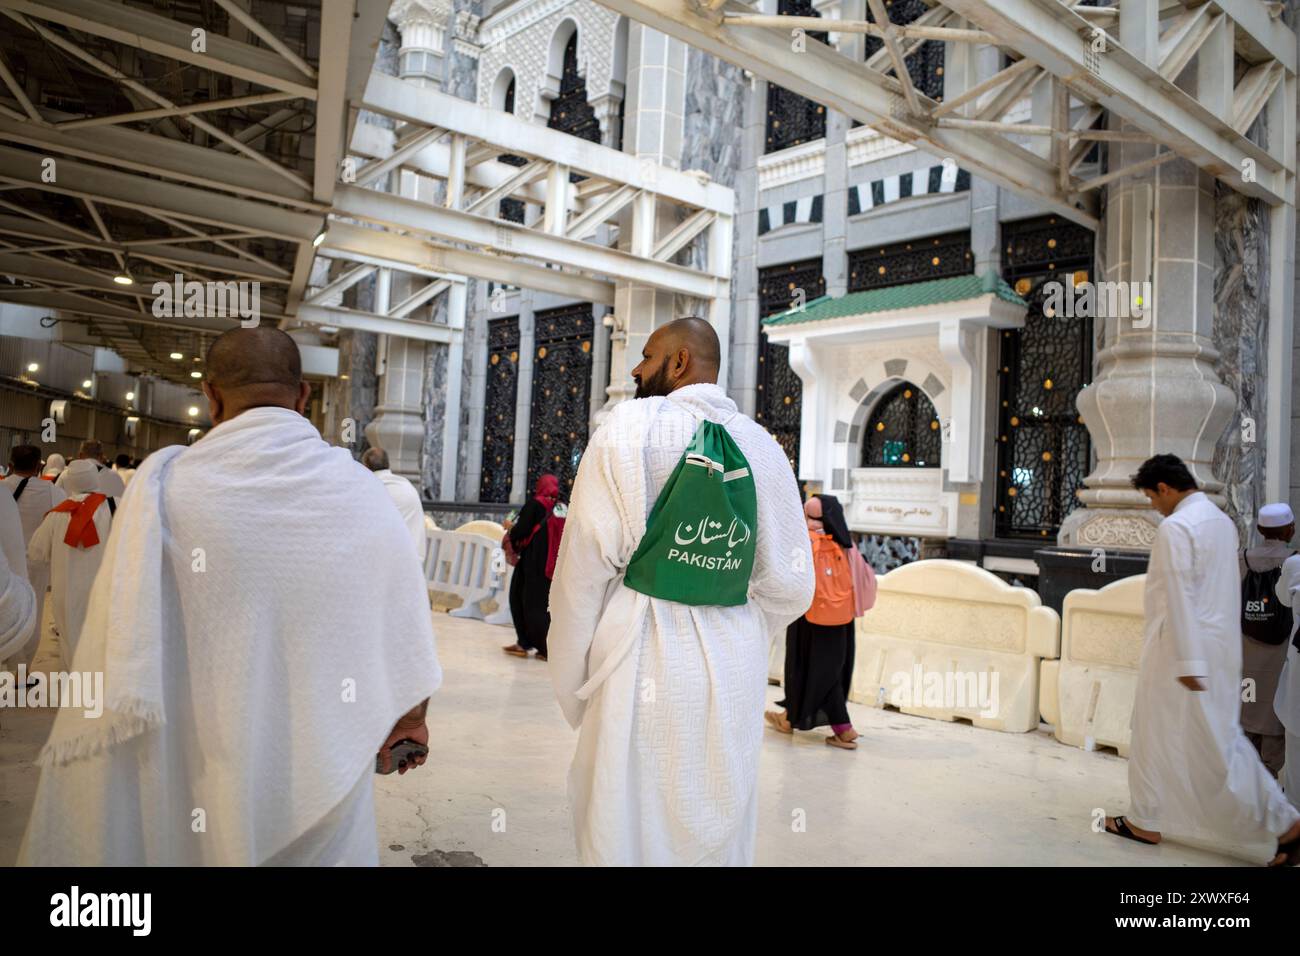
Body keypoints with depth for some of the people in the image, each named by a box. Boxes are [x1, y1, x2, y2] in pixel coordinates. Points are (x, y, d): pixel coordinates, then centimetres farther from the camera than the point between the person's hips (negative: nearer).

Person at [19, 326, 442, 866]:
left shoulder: (166, 486, -12)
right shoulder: (361, 490, -7)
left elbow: (121, 659, -13)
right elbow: (406, 640, 0)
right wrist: (408, 720, 18)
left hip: (203, 780, -1)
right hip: (328, 779, 1)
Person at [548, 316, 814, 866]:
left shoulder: (632, 427, -7)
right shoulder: (764, 447, 3)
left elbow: (585, 567, -9)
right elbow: (788, 587, 3)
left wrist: (572, 684, 1)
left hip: (643, 661, -4)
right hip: (735, 671, 4)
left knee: (627, 831, 10)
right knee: (717, 832, 17)